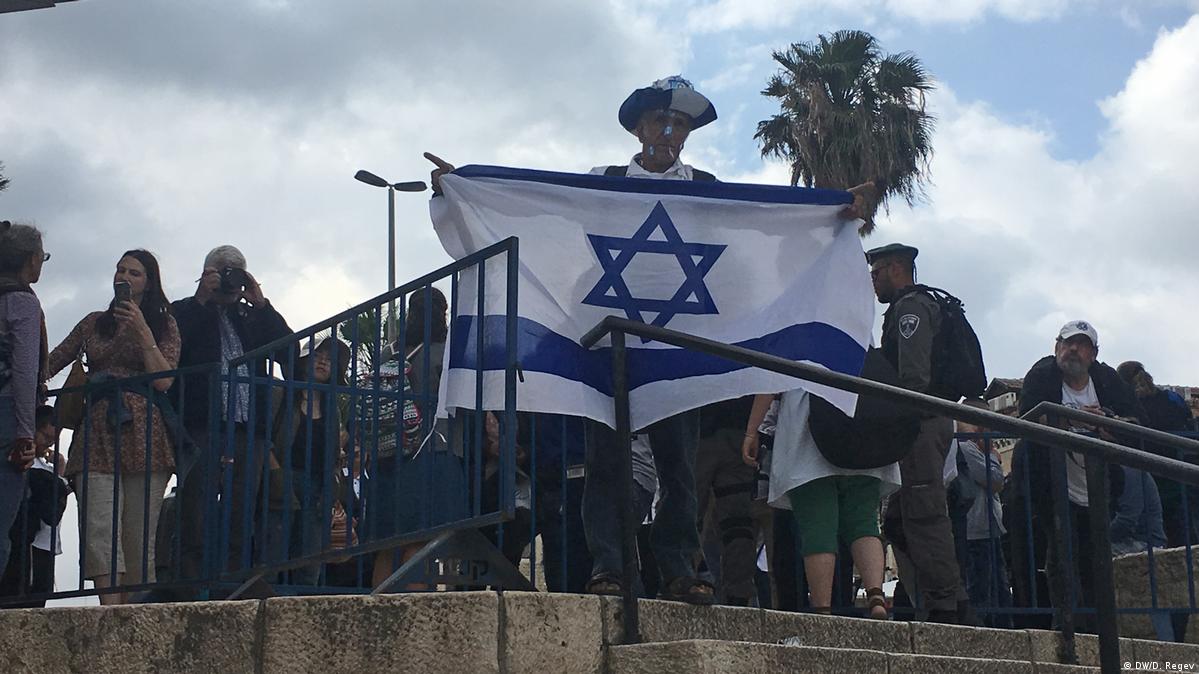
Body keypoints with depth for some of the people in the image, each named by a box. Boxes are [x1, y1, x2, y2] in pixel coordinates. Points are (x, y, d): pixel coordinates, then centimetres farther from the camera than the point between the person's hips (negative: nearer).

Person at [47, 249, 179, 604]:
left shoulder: (163, 324, 13)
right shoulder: (94, 323, 22)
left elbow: (163, 381, 1)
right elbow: (52, 361, 24)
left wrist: (142, 332, -5)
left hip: (142, 432, -2)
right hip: (97, 432, 2)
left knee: (138, 537, -6)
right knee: (99, 530, -15)